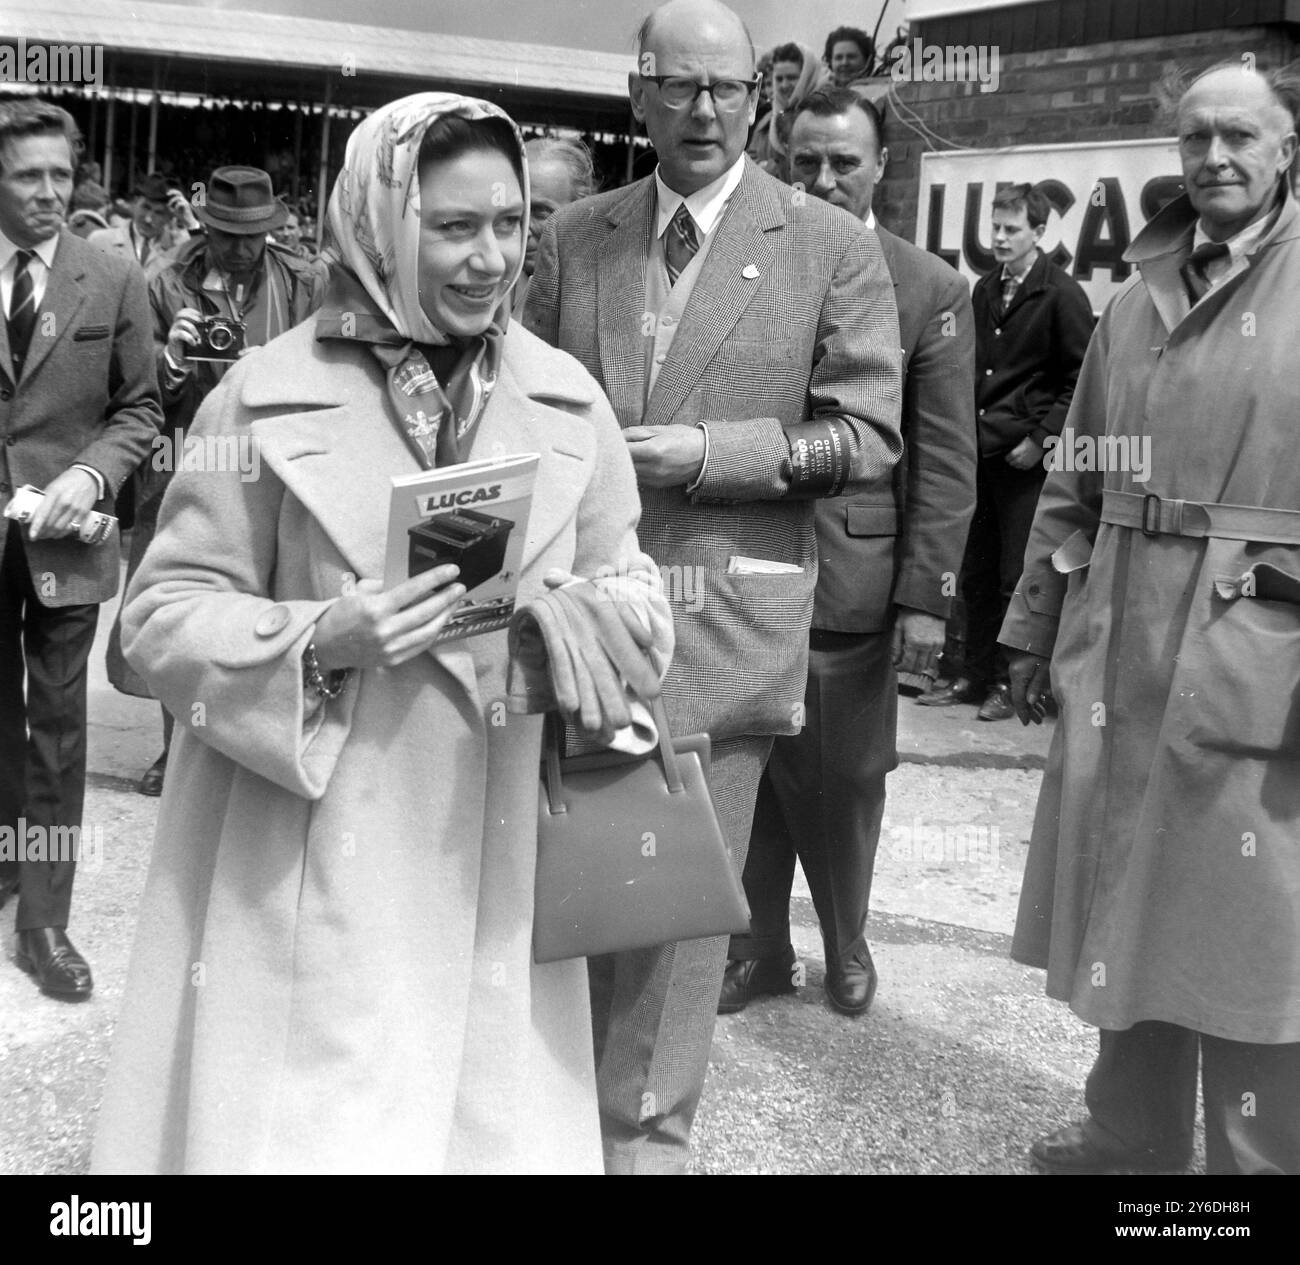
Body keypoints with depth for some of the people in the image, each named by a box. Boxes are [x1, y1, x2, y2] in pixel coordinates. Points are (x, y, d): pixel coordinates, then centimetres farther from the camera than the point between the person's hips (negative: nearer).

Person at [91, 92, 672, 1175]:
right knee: (312, 1122, 4)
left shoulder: (566, 396, 4)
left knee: (491, 1118, 13)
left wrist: (578, 621, -14)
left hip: (492, 852, 4)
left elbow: (627, 582, 9)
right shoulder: (267, 395, -7)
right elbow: (168, 614, -4)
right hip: (313, 860, -3)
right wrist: (317, 641, -21)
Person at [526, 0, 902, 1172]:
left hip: (724, 622, -2)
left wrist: (710, 451, -14)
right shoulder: (573, 238, 9)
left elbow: (870, 434, -4)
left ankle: (646, 1135, 24)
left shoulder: (832, 247, 0)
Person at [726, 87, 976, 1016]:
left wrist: (926, 595, -8)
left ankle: (846, 945, 30)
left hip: (852, 572, -2)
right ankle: (758, 948, 27)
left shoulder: (933, 291, 0)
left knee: (845, 775, 8)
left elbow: (944, 458, -2)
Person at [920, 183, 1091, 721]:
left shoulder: (1061, 294, -7)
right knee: (975, 574, 10)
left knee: (1018, 579, 0)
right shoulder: (983, 290, 12)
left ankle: (1010, 683, 11)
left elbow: (1083, 379, -6)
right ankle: (973, 674, 20)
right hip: (979, 450, 6)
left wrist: (1041, 439, -11)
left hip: (1025, 457, -6)